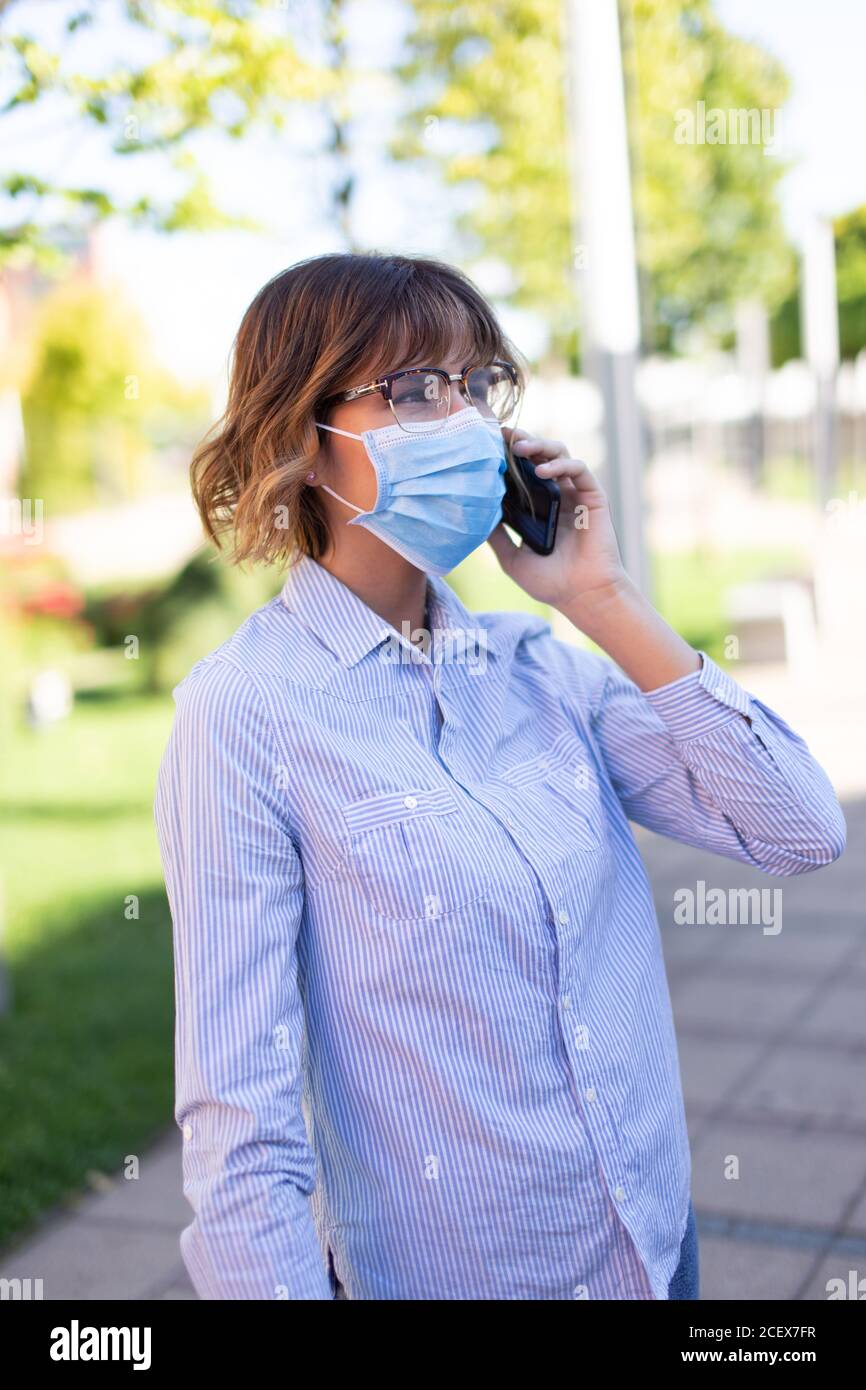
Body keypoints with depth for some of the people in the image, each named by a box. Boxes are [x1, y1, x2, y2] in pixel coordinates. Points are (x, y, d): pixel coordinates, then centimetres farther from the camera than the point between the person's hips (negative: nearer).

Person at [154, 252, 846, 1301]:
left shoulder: (542, 663, -2)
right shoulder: (245, 713, -18)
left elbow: (801, 833, -9)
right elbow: (238, 1117, -18)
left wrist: (605, 603, -12)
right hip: (447, 1267, -5)